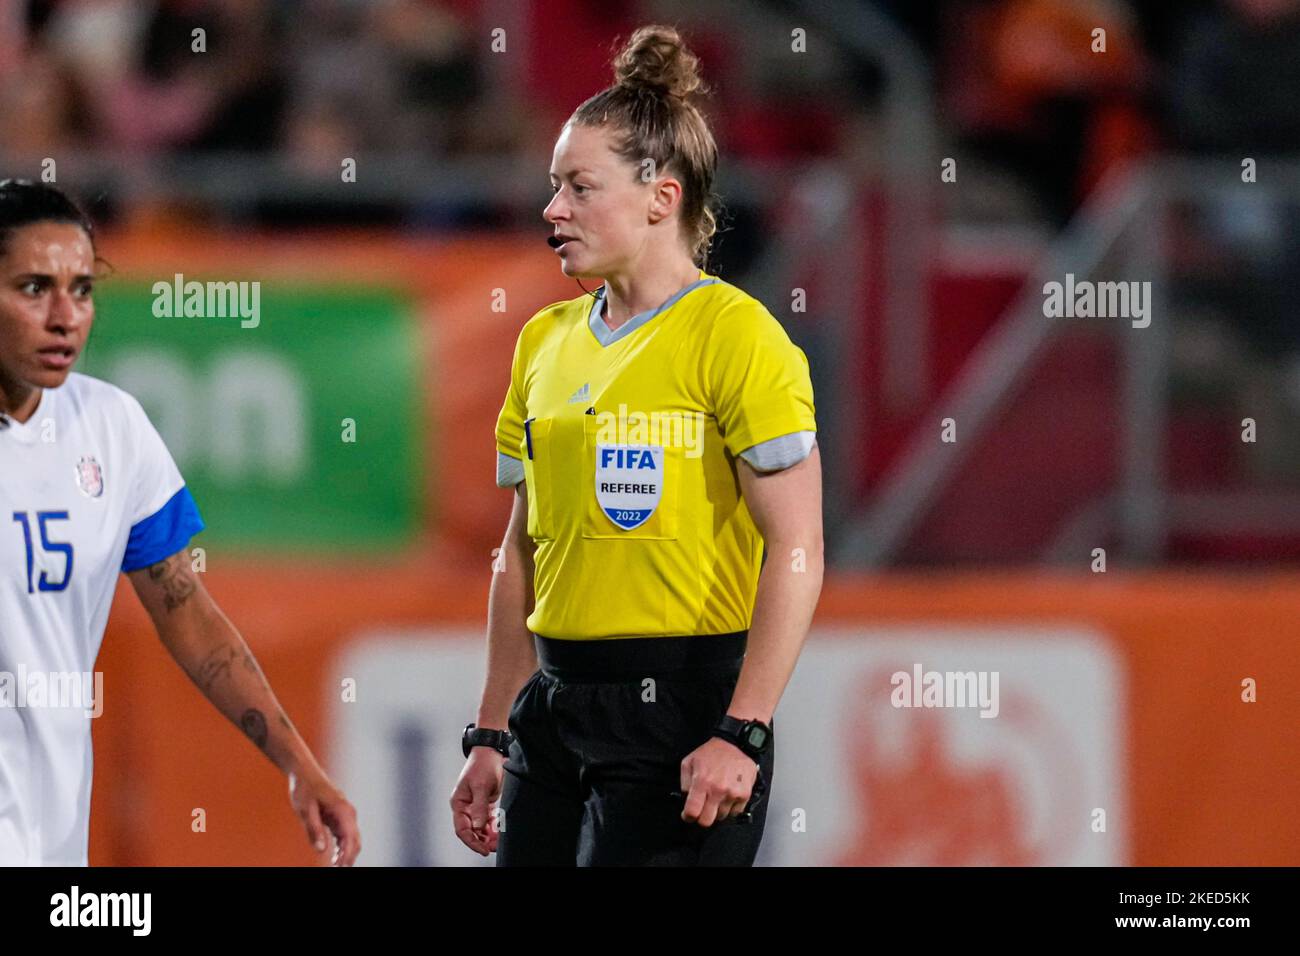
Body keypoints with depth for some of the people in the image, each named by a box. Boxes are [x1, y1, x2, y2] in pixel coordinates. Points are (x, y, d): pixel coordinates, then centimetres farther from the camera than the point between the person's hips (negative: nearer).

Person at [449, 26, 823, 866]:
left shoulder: (733, 334, -8)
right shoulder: (546, 341, 13)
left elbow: (797, 550, -13)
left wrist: (742, 735, -19)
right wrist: (492, 736, 16)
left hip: (683, 705, -7)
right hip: (555, 708, 7)